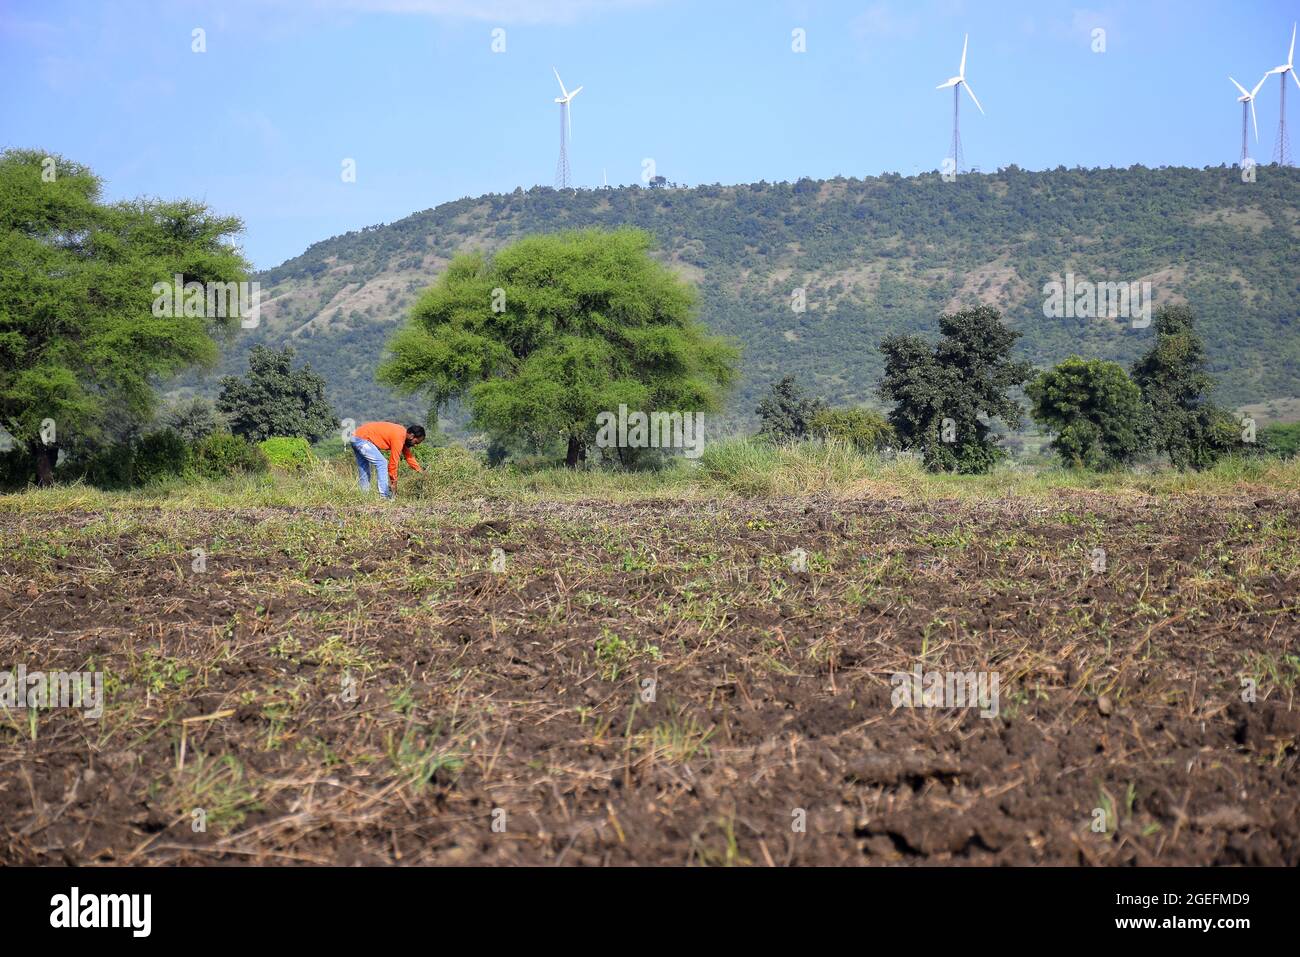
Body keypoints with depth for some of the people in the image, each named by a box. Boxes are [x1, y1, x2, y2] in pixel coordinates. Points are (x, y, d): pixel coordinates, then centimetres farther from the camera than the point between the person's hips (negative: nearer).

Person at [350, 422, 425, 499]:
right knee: (381, 463, -12)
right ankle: (385, 497, -14)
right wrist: (393, 482, -8)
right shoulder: (398, 438, -20)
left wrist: (420, 470, 19)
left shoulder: (402, 433, 10)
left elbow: (408, 455, 20)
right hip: (362, 439, -11)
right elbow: (393, 461, -16)